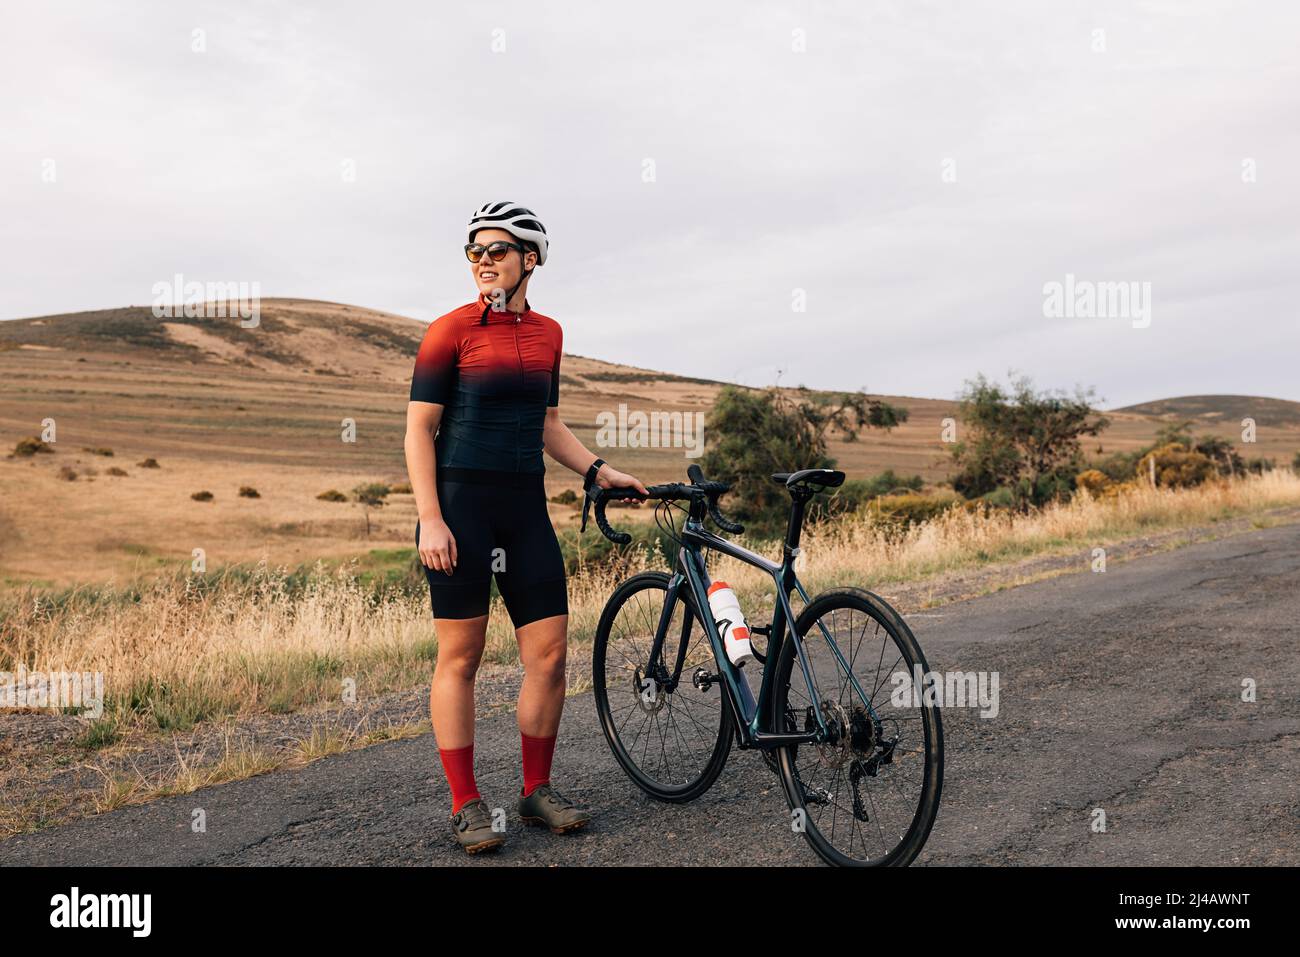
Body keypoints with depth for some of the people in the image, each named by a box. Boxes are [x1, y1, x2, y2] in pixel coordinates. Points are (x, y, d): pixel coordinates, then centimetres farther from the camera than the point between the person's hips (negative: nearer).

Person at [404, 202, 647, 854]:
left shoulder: (547, 333, 11)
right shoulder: (450, 331, -4)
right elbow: (419, 430, -6)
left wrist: (599, 471, 8)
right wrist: (430, 520, -13)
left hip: (525, 508, 5)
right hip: (460, 506, -5)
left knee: (550, 653, 3)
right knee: (460, 656, 1)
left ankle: (537, 790, 20)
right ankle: (466, 805, 13)